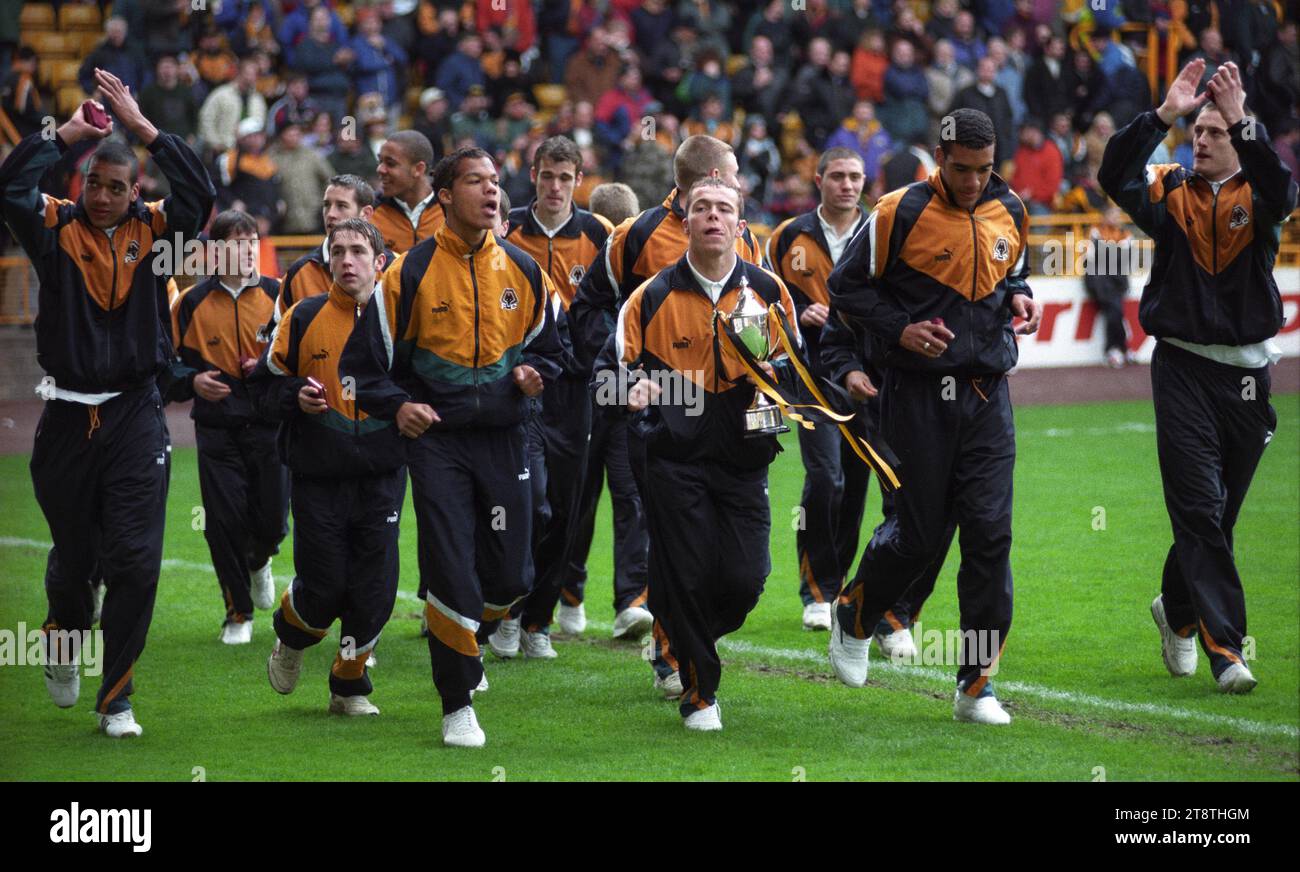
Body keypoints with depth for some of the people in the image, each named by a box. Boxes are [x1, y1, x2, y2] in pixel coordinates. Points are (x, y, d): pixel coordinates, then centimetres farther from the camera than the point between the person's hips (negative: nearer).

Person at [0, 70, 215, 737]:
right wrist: (70, 131, -9)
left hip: (135, 418, 0)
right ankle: (63, 642, 43)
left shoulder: (151, 231, 3)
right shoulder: (56, 229, 1)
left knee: (135, 562, -5)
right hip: (67, 420, 0)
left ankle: (116, 699, 5)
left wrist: (140, 126, -11)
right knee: (73, 560, 12)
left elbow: (199, 194, -12)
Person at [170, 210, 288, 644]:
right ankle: (238, 612, 14)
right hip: (217, 429, 0)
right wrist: (193, 381, -11)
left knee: (273, 522, 0)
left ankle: (259, 561, 38)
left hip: (269, 426, 0)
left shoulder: (278, 296, 2)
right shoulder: (193, 303, 3)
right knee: (225, 521, -3)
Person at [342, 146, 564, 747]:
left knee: (508, 579, 4)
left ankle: (459, 641, 37)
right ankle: (457, 706, 3)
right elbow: (365, 359, -1)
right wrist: (396, 405, -16)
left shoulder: (522, 271, 6)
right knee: (451, 573, -9)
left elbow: (547, 344, 20)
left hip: (502, 437, 4)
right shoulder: (411, 272, -5)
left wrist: (534, 372, -1)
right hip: (437, 436, -3)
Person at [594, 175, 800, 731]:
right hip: (674, 458, -2)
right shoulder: (654, 295, -1)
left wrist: (774, 372, -8)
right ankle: (698, 692, 15)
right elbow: (610, 366, 0)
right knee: (686, 576, -3)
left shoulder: (767, 290, 5)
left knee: (744, 580, -4)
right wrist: (631, 388, -22)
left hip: (743, 457, 2)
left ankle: (684, 639, 28)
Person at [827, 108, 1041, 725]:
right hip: (919, 392, -4)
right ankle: (854, 617, 33)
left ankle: (976, 686, 2)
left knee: (990, 531, -4)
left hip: (986, 393, 4)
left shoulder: (1008, 211, 8)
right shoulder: (901, 212, -9)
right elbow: (846, 286, -2)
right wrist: (899, 329, -15)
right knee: (919, 533, 1)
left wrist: (1018, 299, 2)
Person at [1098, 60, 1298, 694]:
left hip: (1247, 376, 1)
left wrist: (1243, 121, -32)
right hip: (1182, 371, -1)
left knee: (1219, 514, 13)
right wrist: (1163, 115, -24)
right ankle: (1225, 647, -12)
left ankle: (1178, 610, 37)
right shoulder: (1172, 193, 4)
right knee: (1199, 507, -10)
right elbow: (1115, 177, -14)